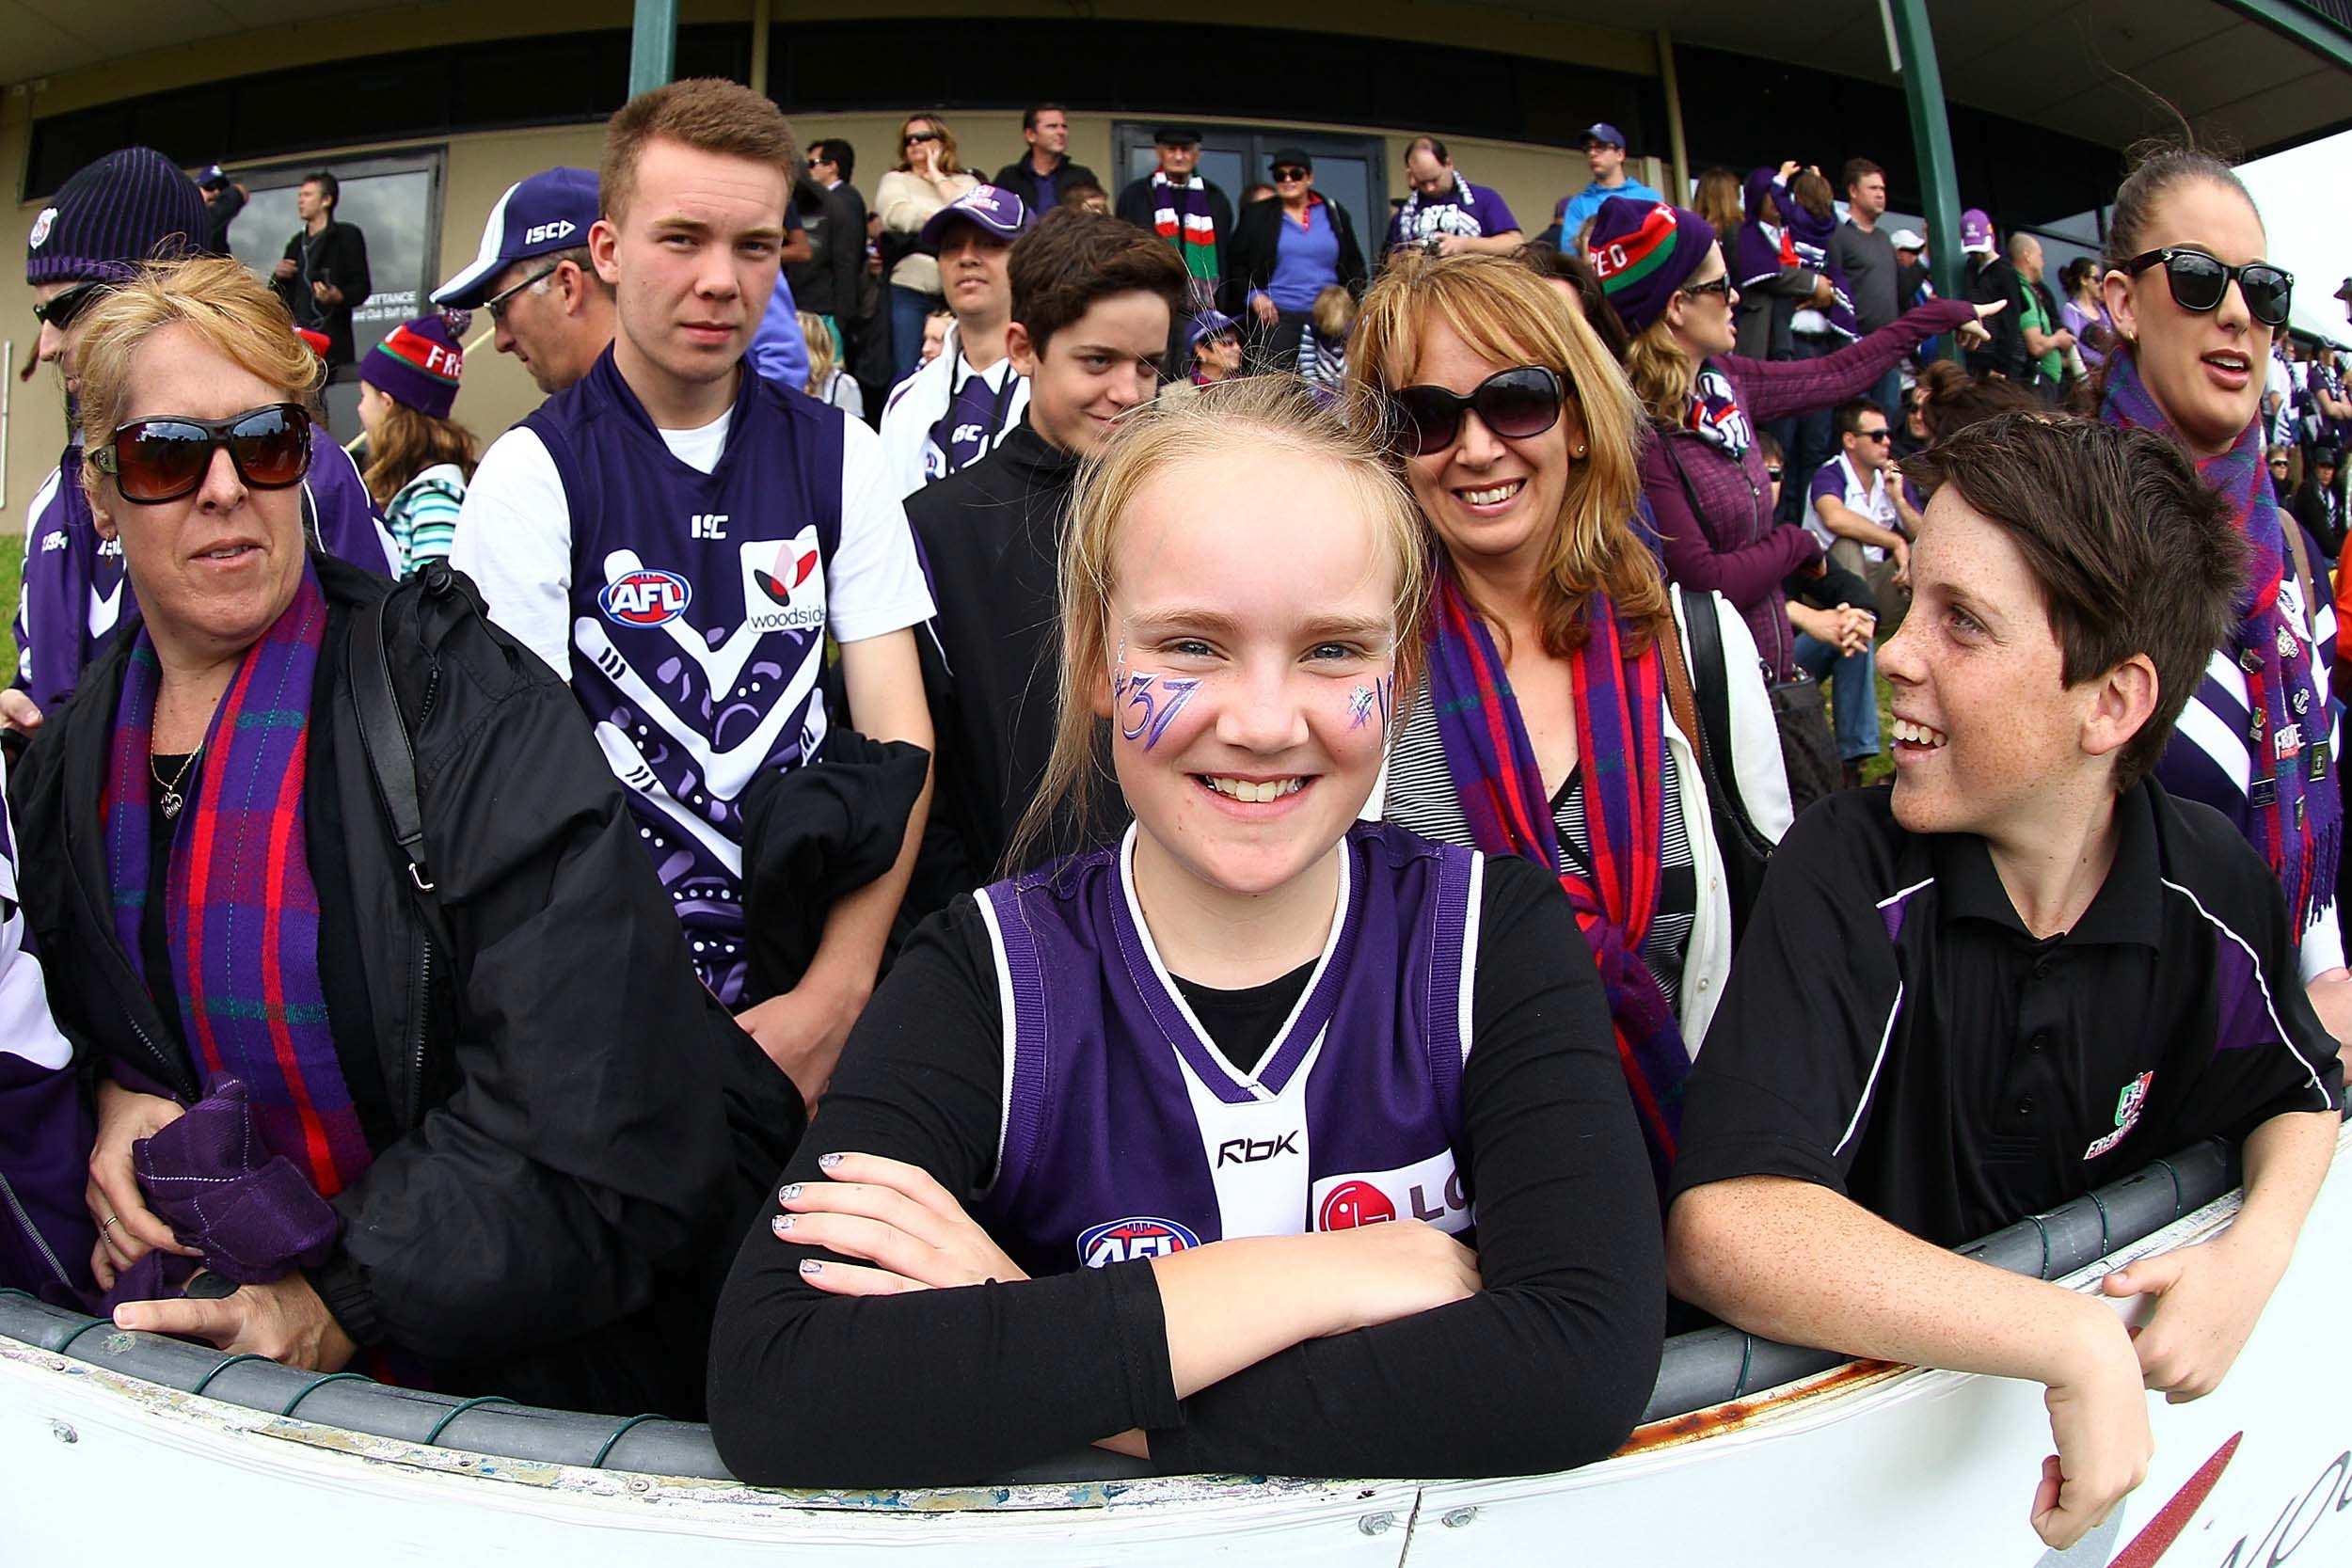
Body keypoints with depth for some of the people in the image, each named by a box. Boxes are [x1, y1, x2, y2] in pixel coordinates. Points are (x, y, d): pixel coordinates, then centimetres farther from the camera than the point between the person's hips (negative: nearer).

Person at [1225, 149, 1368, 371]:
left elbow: (1354, 263, 19)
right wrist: (1252, 294, -5)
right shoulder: (1257, 215, 8)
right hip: (1277, 317, -2)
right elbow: (1235, 262, 10)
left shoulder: (1334, 214, 14)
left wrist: (1351, 298, 4)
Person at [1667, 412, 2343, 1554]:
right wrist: (2073, 1340, -31)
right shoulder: (1852, 873, -21)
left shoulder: (2213, 888, -7)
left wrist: (2257, 1253, -5)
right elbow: (1719, 1226, -32)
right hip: (1851, 1405, -4)